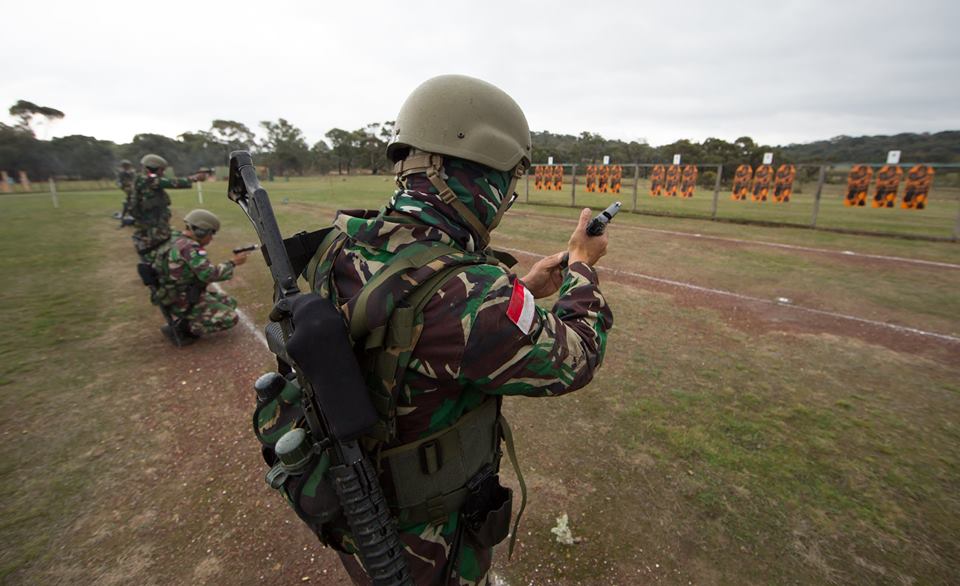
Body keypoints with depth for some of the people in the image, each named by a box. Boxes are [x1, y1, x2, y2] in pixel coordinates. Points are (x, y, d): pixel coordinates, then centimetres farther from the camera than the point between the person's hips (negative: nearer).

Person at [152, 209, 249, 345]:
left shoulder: (176, 240, 7)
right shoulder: (188, 247, -24)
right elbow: (209, 274, -29)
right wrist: (233, 263, -18)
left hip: (184, 295, 10)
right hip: (184, 303, -10)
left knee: (230, 303, 15)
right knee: (230, 318, -11)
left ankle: (187, 322, 10)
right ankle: (180, 329, -3)